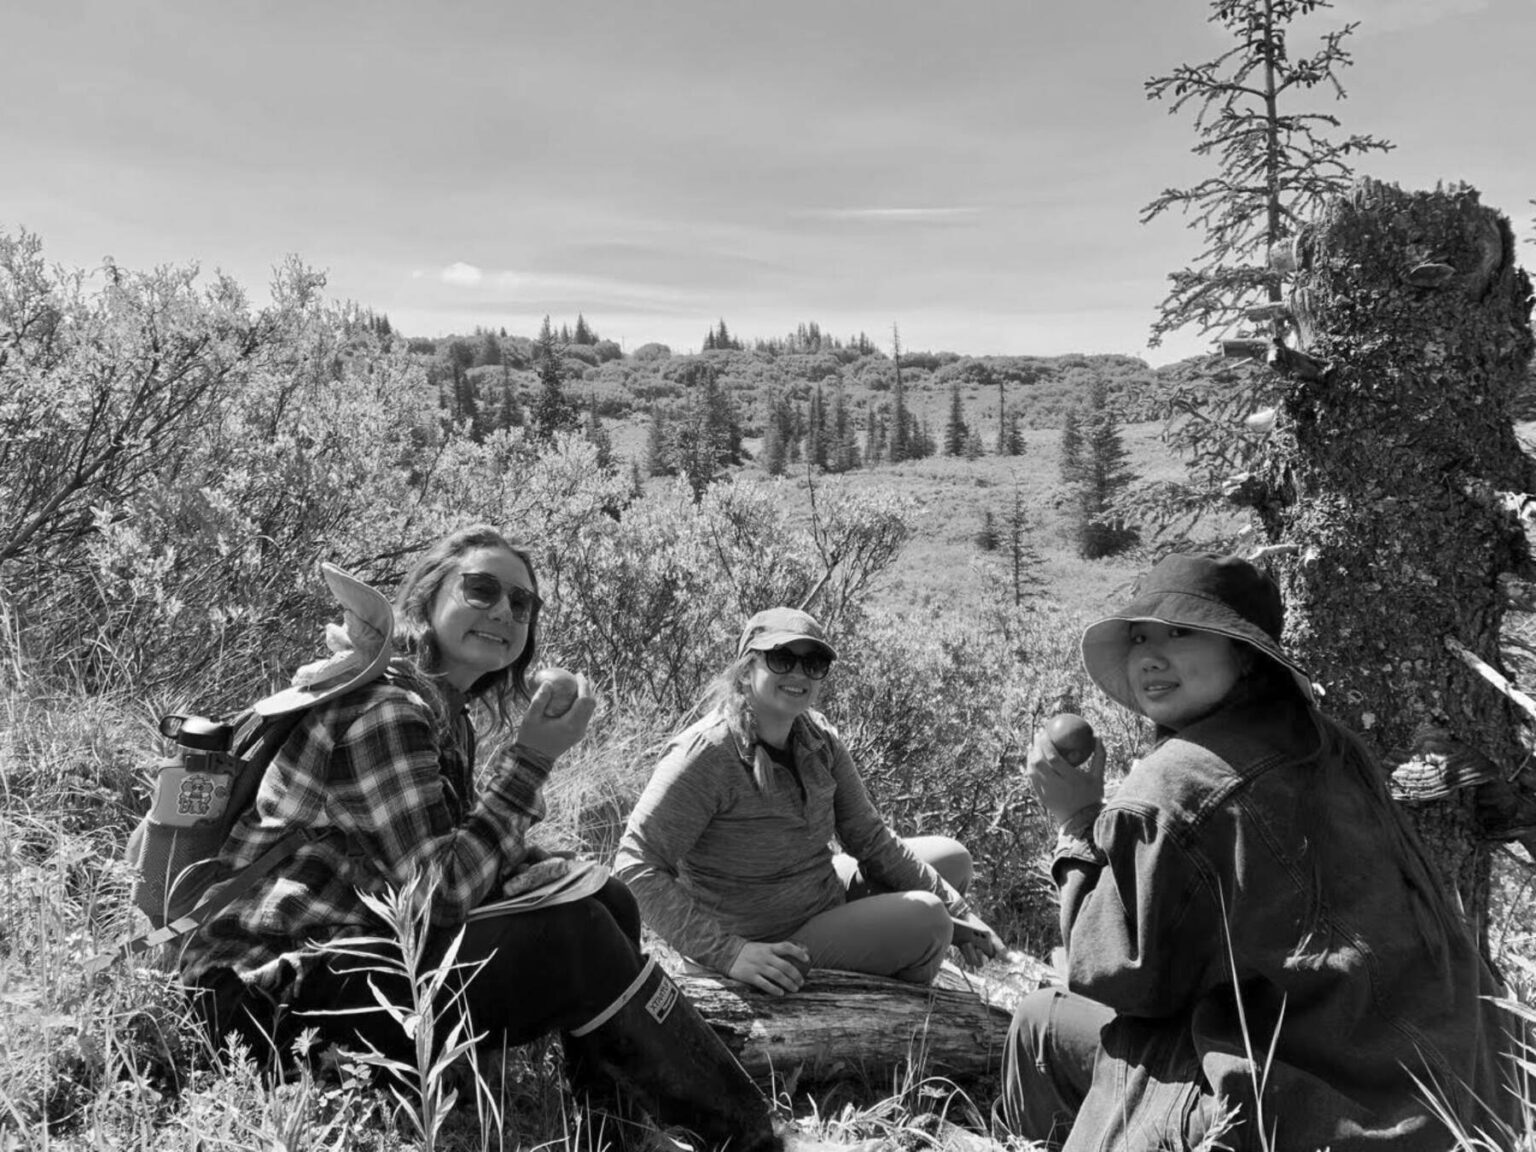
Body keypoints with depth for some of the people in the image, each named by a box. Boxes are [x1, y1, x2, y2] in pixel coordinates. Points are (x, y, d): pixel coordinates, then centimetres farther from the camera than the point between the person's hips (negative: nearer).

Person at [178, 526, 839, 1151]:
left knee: (604, 899, -4)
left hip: (356, 939, 9)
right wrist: (532, 759, -22)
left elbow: (469, 861, 9)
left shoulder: (448, 711, 9)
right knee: (571, 935, -21)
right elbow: (439, 893, -26)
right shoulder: (385, 707, -20)